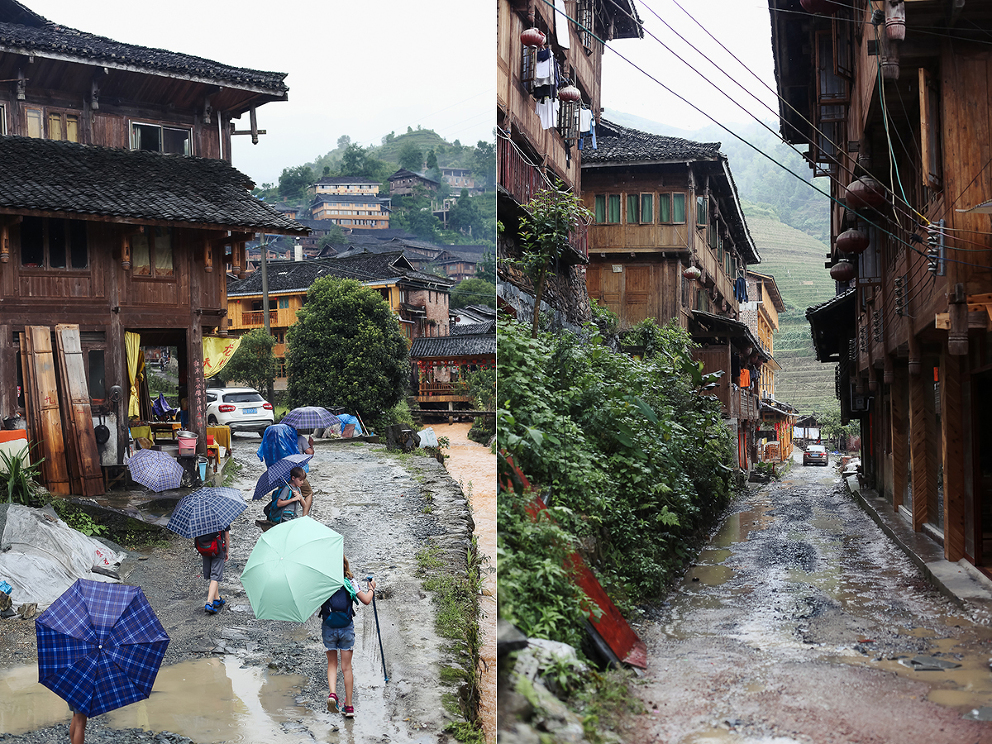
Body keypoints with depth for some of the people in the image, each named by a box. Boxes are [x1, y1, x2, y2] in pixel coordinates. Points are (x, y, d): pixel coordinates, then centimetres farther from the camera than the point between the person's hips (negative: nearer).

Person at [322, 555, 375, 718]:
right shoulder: (351, 583, -4)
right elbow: (366, 600, -3)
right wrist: (371, 588, 16)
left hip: (328, 628, 0)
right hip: (347, 627, 0)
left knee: (332, 663, 15)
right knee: (346, 667, 6)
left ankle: (332, 693, -11)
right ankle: (348, 706, 9)